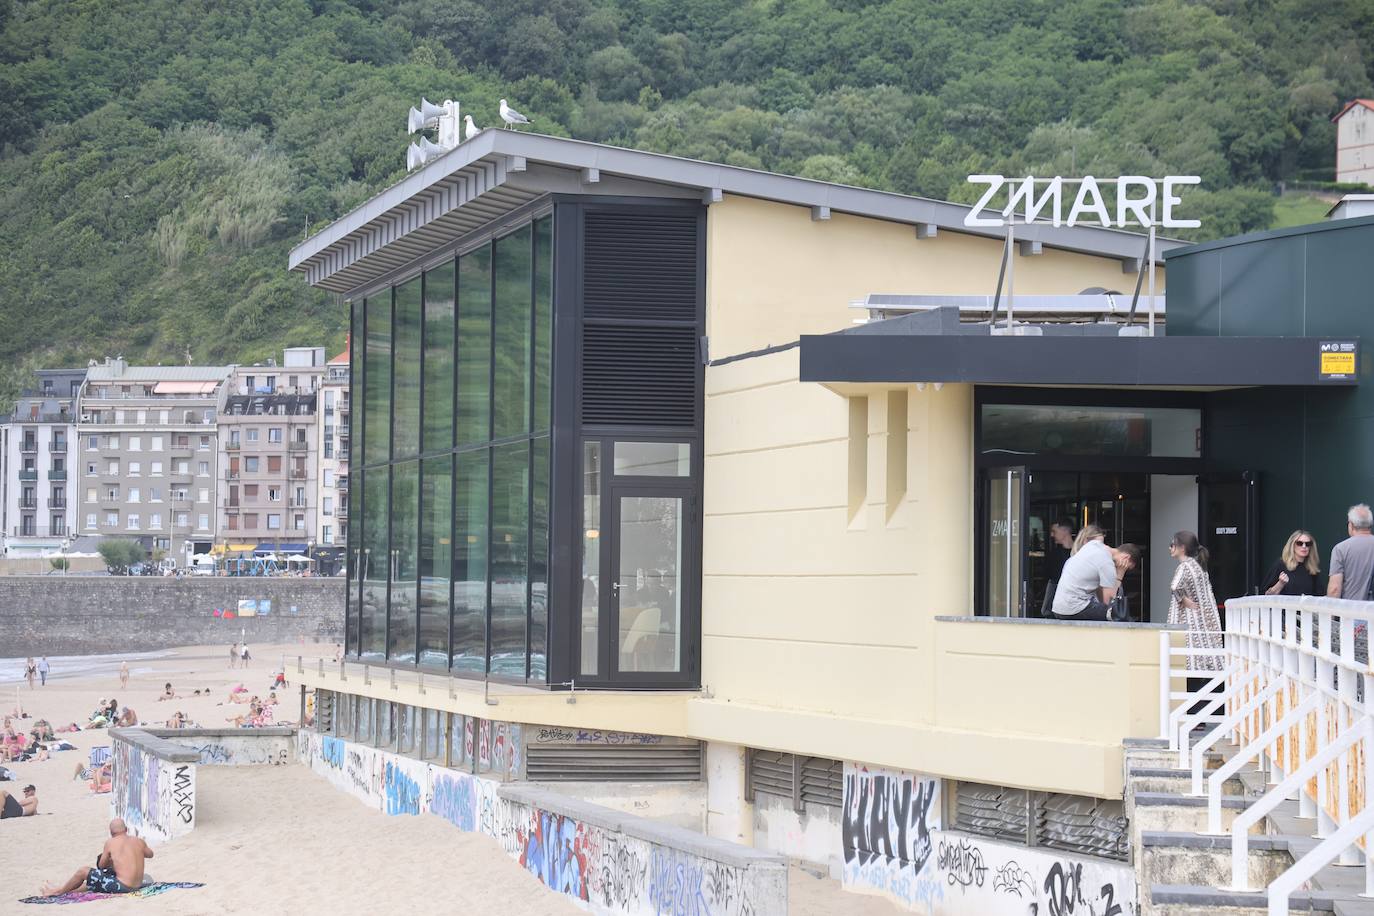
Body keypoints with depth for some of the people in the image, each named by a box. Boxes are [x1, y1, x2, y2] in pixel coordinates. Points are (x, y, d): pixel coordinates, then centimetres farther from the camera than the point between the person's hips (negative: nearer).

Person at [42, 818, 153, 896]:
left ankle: (59, 891, 29)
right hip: (137, 886, 7)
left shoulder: (110, 843, -8)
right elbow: (150, 854, 27)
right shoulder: (139, 841, 6)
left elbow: (101, 865, 4)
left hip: (122, 887, -7)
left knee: (82, 872, 9)